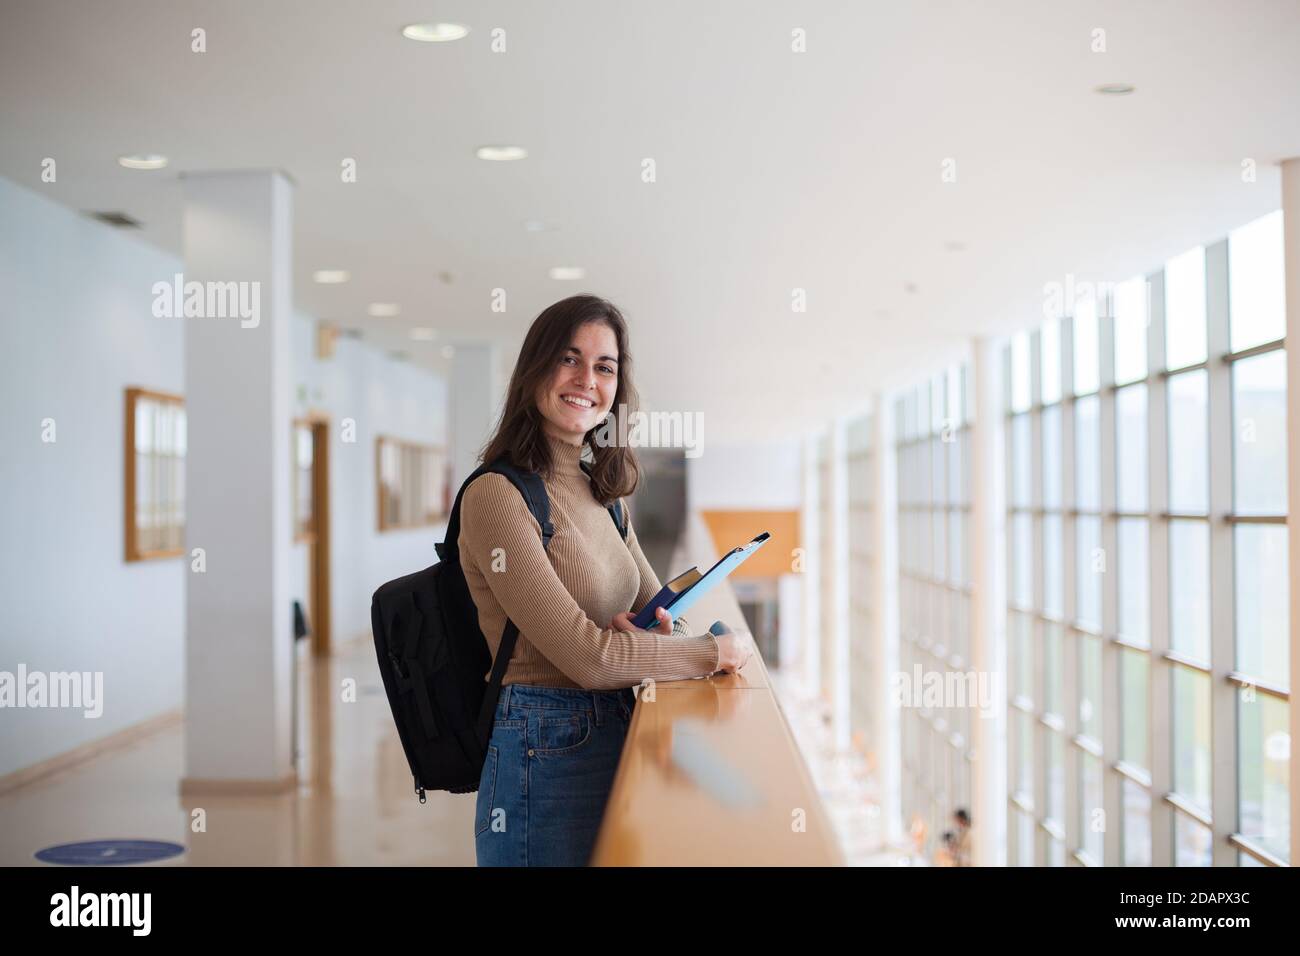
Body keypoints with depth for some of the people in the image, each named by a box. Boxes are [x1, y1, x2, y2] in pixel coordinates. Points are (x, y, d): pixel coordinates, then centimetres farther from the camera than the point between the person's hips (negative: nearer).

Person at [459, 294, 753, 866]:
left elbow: (661, 613, 14)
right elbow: (589, 658, -20)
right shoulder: (496, 496, -16)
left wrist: (667, 633, -11)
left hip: (618, 741, 8)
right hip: (546, 755, -8)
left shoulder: (604, 494, 11)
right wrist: (719, 651, -10)